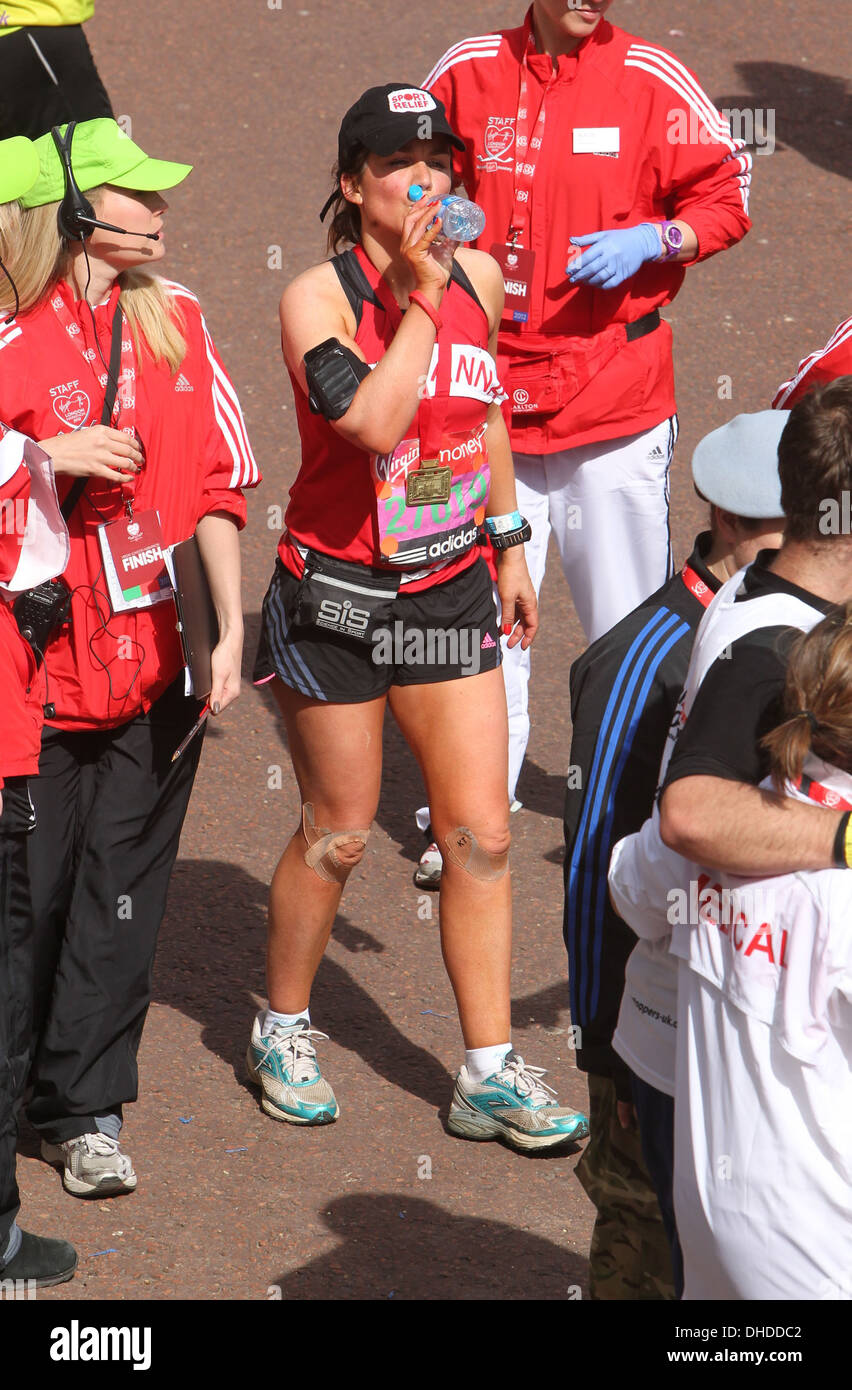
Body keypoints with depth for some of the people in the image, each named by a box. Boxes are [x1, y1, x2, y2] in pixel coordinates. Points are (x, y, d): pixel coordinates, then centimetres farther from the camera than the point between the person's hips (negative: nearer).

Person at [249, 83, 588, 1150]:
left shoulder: (479, 279, 2)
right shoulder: (319, 296, -15)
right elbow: (371, 421, -31)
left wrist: (509, 541, 20)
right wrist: (420, 297, -27)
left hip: (449, 591, 5)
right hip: (335, 596, -5)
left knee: (480, 836, 1)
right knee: (337, 834, 7)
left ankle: (490, 1072, 9)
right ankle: (283, 1029, 30)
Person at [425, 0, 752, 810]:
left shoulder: (651, 80, -3)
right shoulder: (467, 73, 3)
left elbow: (725, 199, 2)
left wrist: (650, 240, -15)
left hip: (616, 392, -2)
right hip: (489, 383, 2)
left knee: (628, 619, 4)